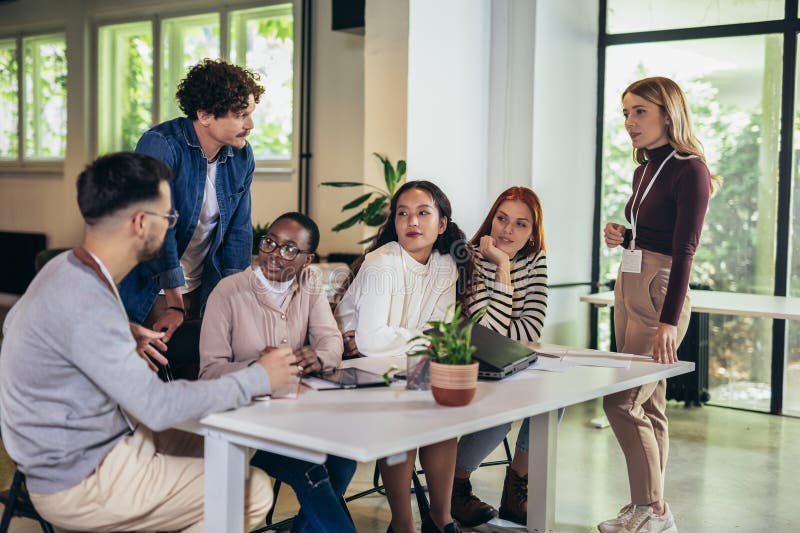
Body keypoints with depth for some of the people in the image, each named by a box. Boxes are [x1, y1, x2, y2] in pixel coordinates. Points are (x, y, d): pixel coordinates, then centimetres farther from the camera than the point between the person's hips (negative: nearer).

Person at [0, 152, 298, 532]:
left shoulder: (66, 268, 1)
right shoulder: (86, 307, -30)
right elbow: (158, 406, -30)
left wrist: (122, 336, 8)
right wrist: (259, 378, -18)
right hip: (81, 483, -10)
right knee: (252, 492, -11)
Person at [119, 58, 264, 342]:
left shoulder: (242, 156, -3)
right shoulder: (160, 146, -22)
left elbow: (239, 230, 2)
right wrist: (175, 305, -24)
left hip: (201, 289, 5)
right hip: (151, 290, -5)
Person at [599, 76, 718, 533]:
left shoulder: (689, 170, -12)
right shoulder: (645, 169, 13)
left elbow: (684, 250, -18)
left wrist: (669, 321, -24)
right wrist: (621, 237, 1)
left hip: (661, 293, -9)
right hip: (629, 286, 9)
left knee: (622, 401, -10)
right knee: (648, 405, 11)